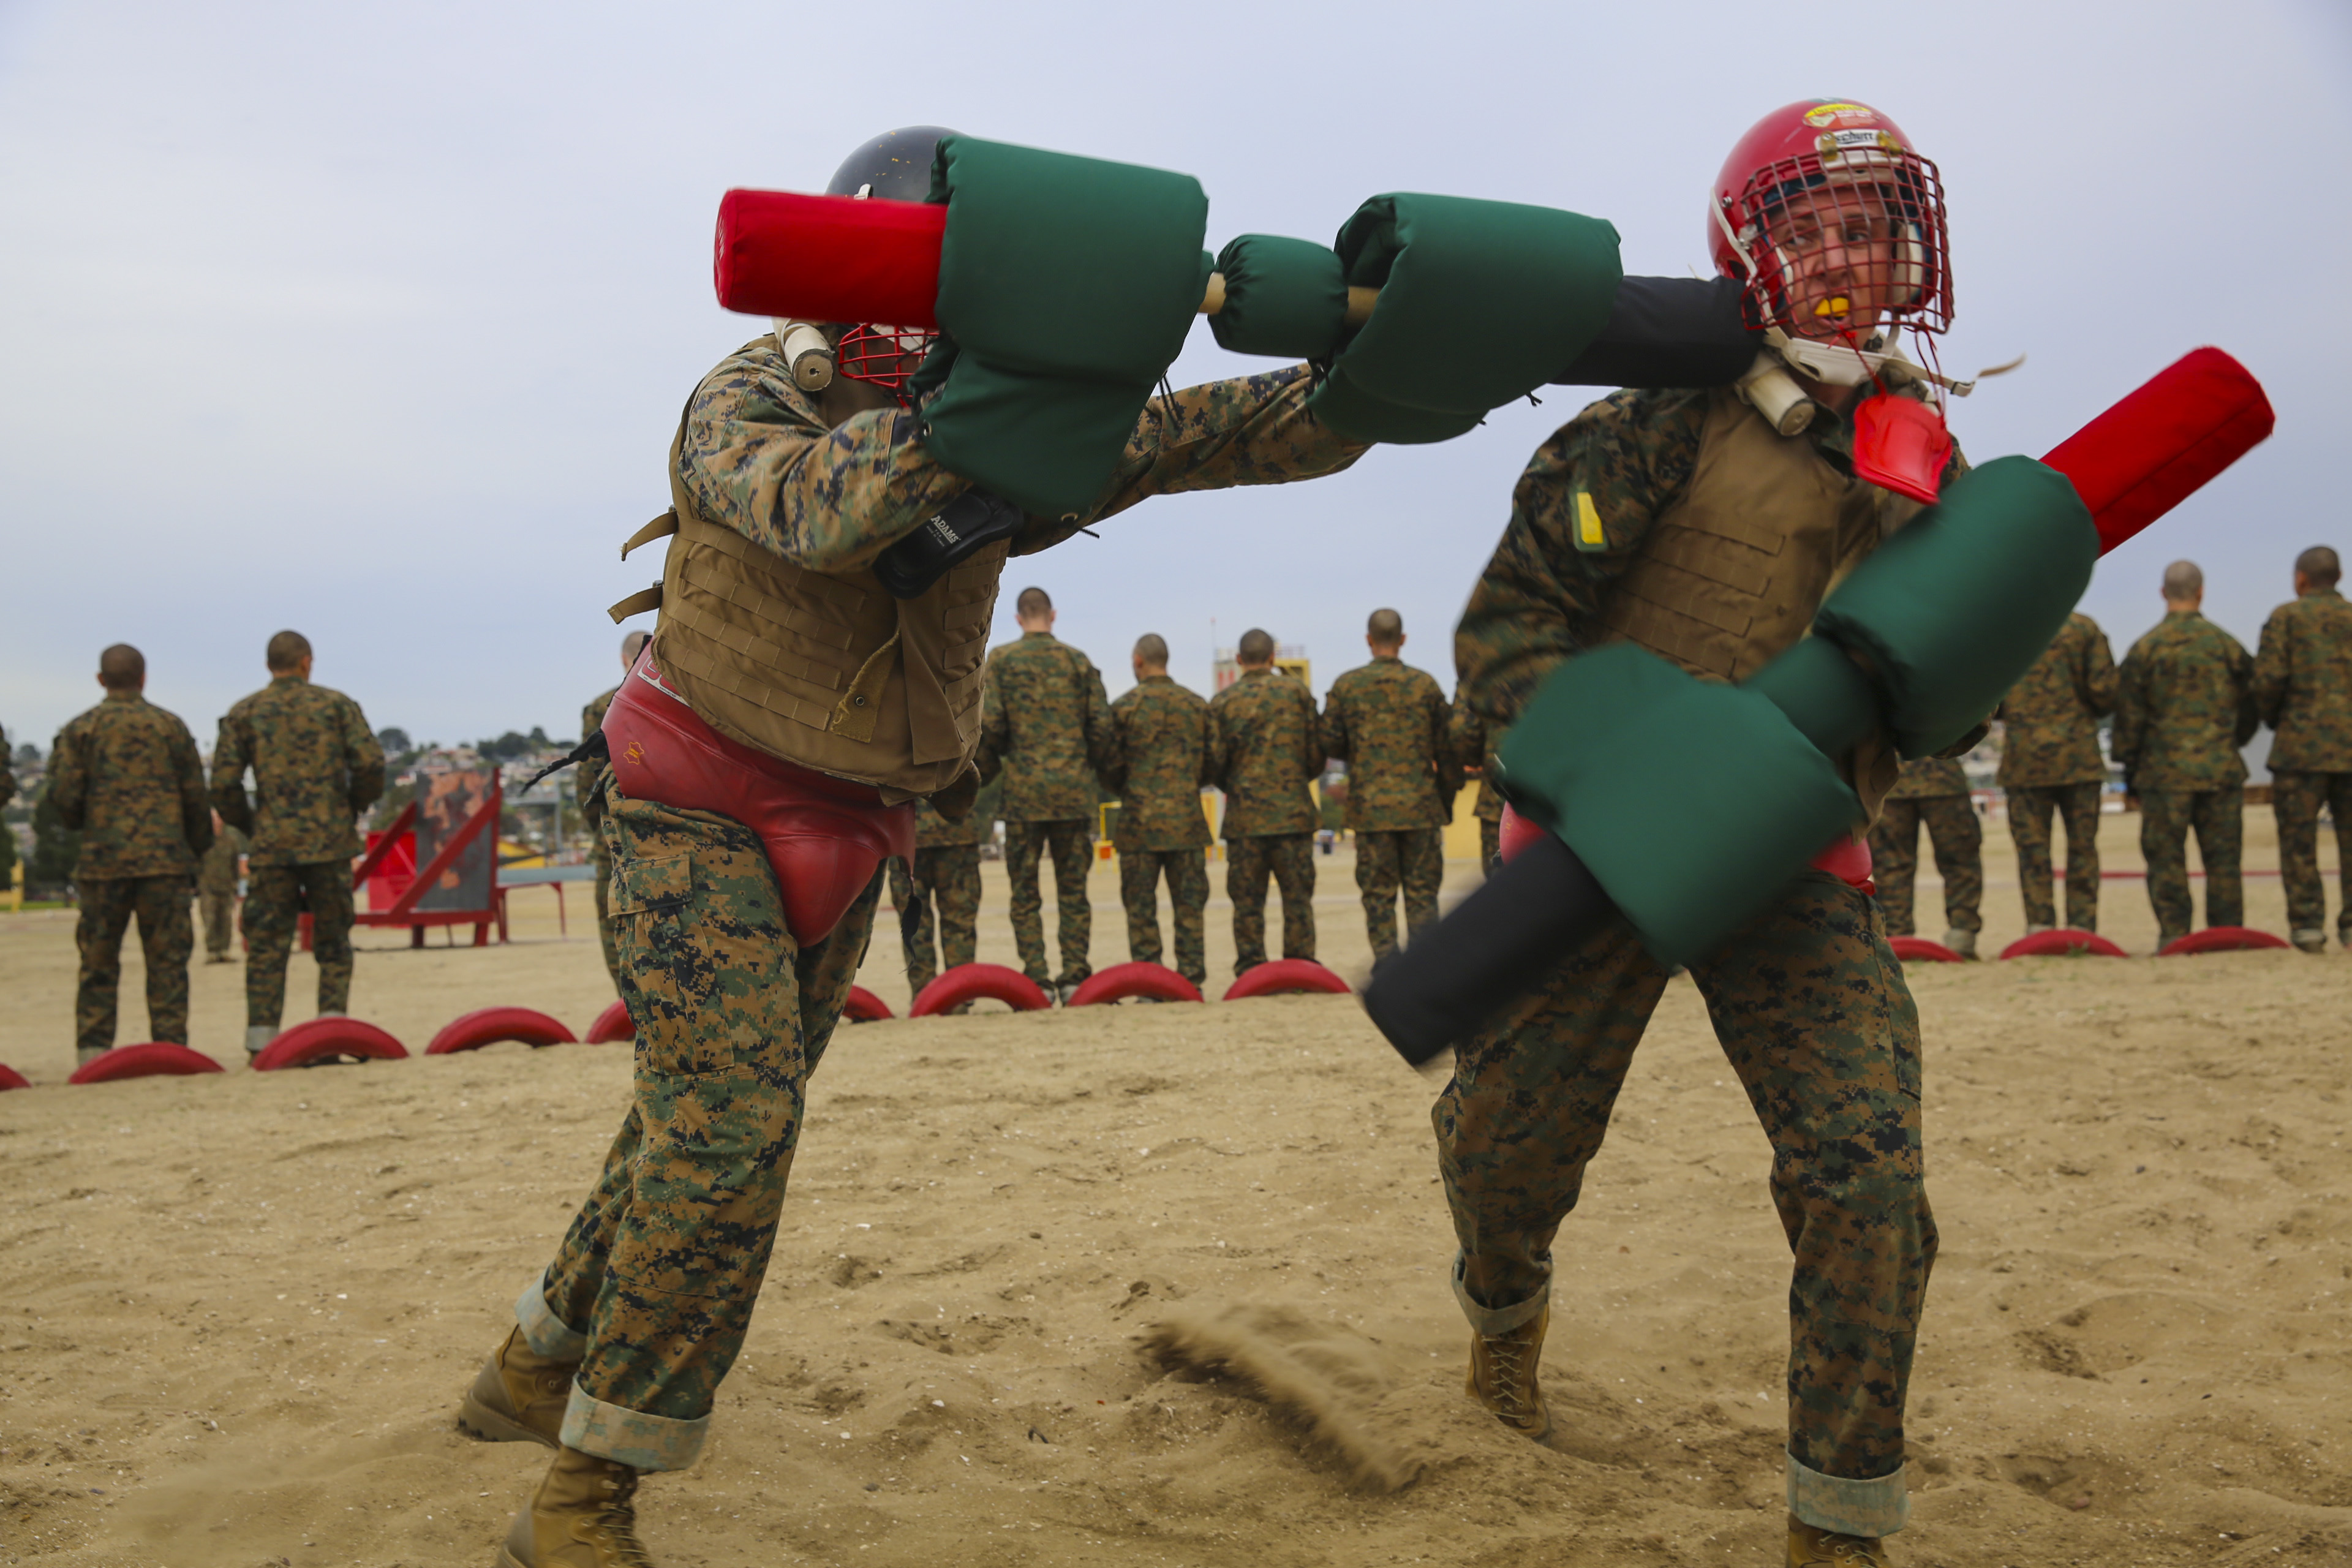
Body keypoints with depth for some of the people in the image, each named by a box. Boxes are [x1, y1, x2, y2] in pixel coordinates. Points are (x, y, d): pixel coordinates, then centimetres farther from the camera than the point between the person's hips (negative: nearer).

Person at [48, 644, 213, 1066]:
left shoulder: (80, 729, 5)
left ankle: (93, 1049, 4)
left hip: (102, 861, 1)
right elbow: (195, 797, 5)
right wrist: (199, 846, 17)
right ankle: (170, 1046, -1)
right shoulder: (171, 726, 6)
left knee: (98, 960, 7)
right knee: (167, 959, 2)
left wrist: (81, 824, 19)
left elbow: (64, 795, -2)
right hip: (165, 858, 0)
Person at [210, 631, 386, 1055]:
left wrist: (248, 826, 16)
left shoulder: (244, 714, 8)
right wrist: (352, 809, 12)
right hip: (330, 841, 0)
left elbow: (224, 785, 0)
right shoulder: (337, 704, 7)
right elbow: (371, 763, -4)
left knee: (267, 945, 4)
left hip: (271, 845, 0)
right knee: (333, 942, 8)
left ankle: (262, 1041, -2)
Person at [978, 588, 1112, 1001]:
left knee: (1025, 892, 4)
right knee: (1073, 889, 9)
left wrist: (989, 767, 10)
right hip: (1074, 789, 2)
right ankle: (1074, 973, 2)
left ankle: (1036, 978, -1)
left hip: (1024, 789, -2)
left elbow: (990, 723, -7)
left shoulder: (1001, 660, 1)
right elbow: (1101, 724, 2)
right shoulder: (1078, 661, 6)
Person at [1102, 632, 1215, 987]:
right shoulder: (1196, 705, 6)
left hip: (1140, 821, -2)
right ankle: (1192, 976, 4)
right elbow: (1212, 762, 10)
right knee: (1189, 903, 7)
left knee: (1141, 906, 3)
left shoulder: (1125, 706, -4)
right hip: (1187, 819, 2)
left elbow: (1110, 767, -2)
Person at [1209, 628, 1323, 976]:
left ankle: (1250, 971, 3)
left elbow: (1214, 764, 0)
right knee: (1297, 895, 5)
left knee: (1247, 899, 4)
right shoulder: (1296, 690, 2)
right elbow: (1316, 751, 4)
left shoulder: (1222, 702, 1)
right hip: (1293, 811, 0)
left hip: (1244, 816, 0)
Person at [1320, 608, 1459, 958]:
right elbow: (1447, 748, 3)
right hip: (1420, 805, 0)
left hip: (1369, 807, 0)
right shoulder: (1425, 684, 2)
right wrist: (1447, 798, 13)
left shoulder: (1346, 686, 1)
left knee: (1378, 895, 4)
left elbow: (1329, 744, 0)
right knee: (1422, 893, 6)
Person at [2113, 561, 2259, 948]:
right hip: (2222, 769, 2)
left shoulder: (2145, 648, -4)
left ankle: (2173, 935, -2)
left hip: (2165, 770, -2)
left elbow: (2129, 714, -3)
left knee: (2166, 859, 1)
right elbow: (2249, 709, 12)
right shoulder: (2226, 644, 4)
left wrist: (2129, 764, 6)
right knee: (2222, 858, 7)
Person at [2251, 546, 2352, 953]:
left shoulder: (2287, 617, 0)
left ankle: (2307, 925, -3)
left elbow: (2268, 678, -9)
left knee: (2298, 841, 2)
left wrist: (2273, 719, 8)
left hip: (2301, 743, -3)